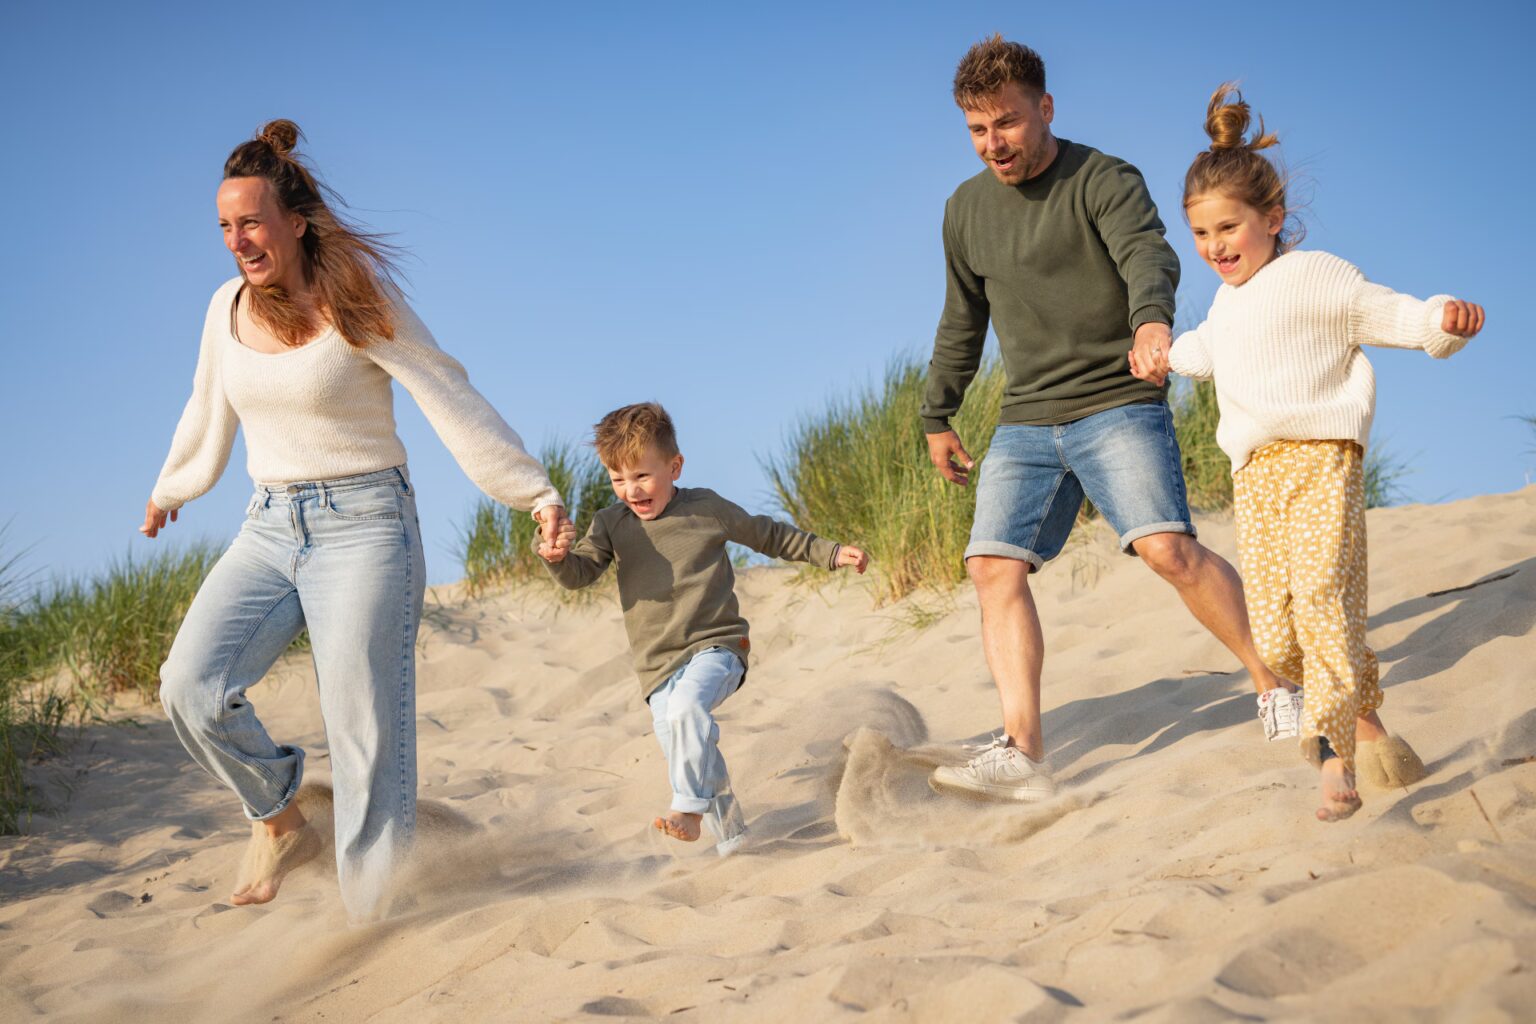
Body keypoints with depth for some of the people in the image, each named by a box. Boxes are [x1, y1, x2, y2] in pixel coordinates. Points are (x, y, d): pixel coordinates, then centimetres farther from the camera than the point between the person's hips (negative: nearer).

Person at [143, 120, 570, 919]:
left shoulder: (357, 300, -10)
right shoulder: (228, 308, 6)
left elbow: (450, 398, -11)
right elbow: (207, 412, 25)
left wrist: (534, 492, -16)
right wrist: (170, 490, 39)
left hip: (362, 523, -5)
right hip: (270, 526, 5)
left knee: (362, 727, -10)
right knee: (192, 685, -16)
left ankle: (371, 924, -3)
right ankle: (281, 824, 7)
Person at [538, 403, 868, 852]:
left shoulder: (706, 509, 0)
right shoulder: (611, 524, 6)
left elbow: (769, 535, 12)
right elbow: (579, 573, -1)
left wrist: (832, 553, 12)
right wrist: (557, 557, -25)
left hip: (716, 645, -4)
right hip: (658, 665, 4)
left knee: (686, 706, -32)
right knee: (688, 750, 1)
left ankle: (689, 807, -23)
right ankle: (729, 835, 20)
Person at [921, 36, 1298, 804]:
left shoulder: (1104, 181, -7)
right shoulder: (966, 210, 12)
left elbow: (1148, 254, -26)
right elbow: (962, 322, 25)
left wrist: (1151, 317, -48)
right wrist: (938, 417, 27)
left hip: (1118, 405, -5)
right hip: (1026, 421, 5)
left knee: (1168, 546, -21)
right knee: (994, 565, -10)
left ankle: (1274, 684, -4)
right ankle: (1022, 753, -13)